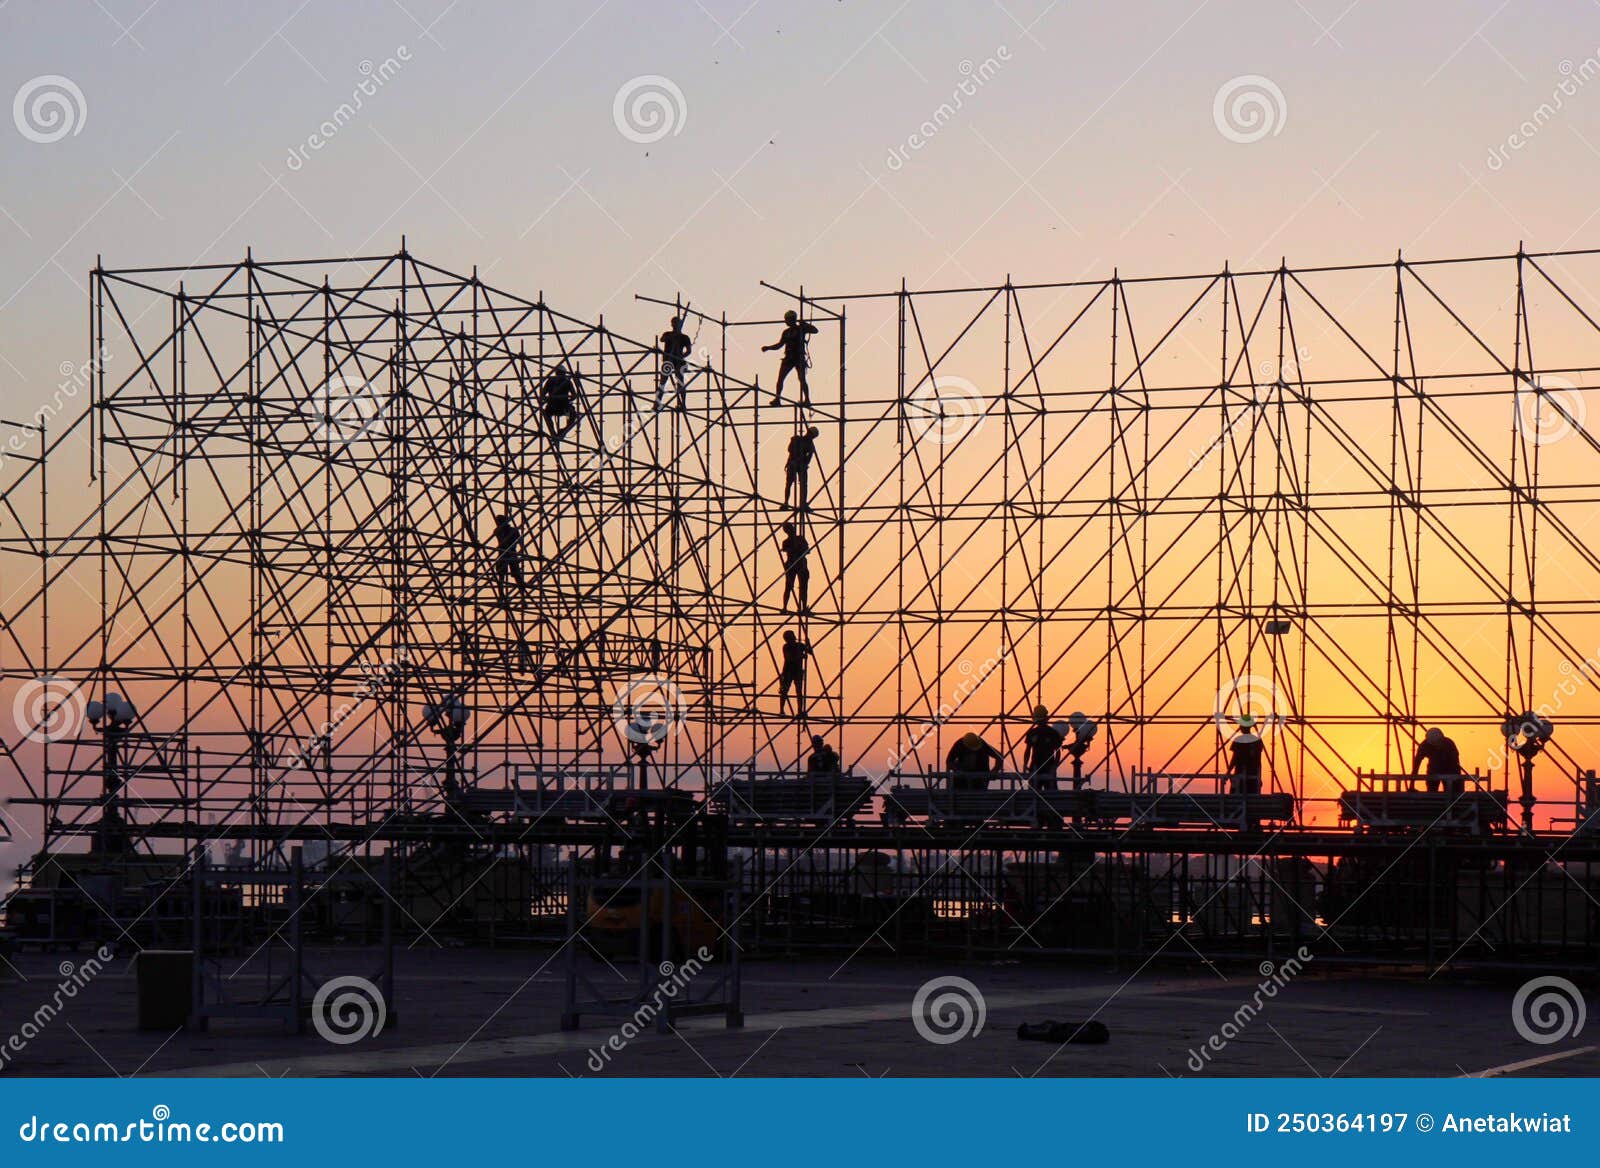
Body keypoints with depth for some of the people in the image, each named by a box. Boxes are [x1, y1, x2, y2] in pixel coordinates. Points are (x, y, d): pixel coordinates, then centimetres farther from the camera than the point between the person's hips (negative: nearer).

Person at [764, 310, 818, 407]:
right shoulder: (786, 332, 16)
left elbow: (815, 330, -11)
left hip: (799, 358, -6)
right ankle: (777, 398, -1)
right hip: (789, 358, 6)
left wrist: (804, 323, -20)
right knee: (780, 378, -3)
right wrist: (768, 348, 15)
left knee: (802, 379, -10)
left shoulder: (801, 329, 0)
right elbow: (780, 344, 23)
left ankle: (807, 400, -7)